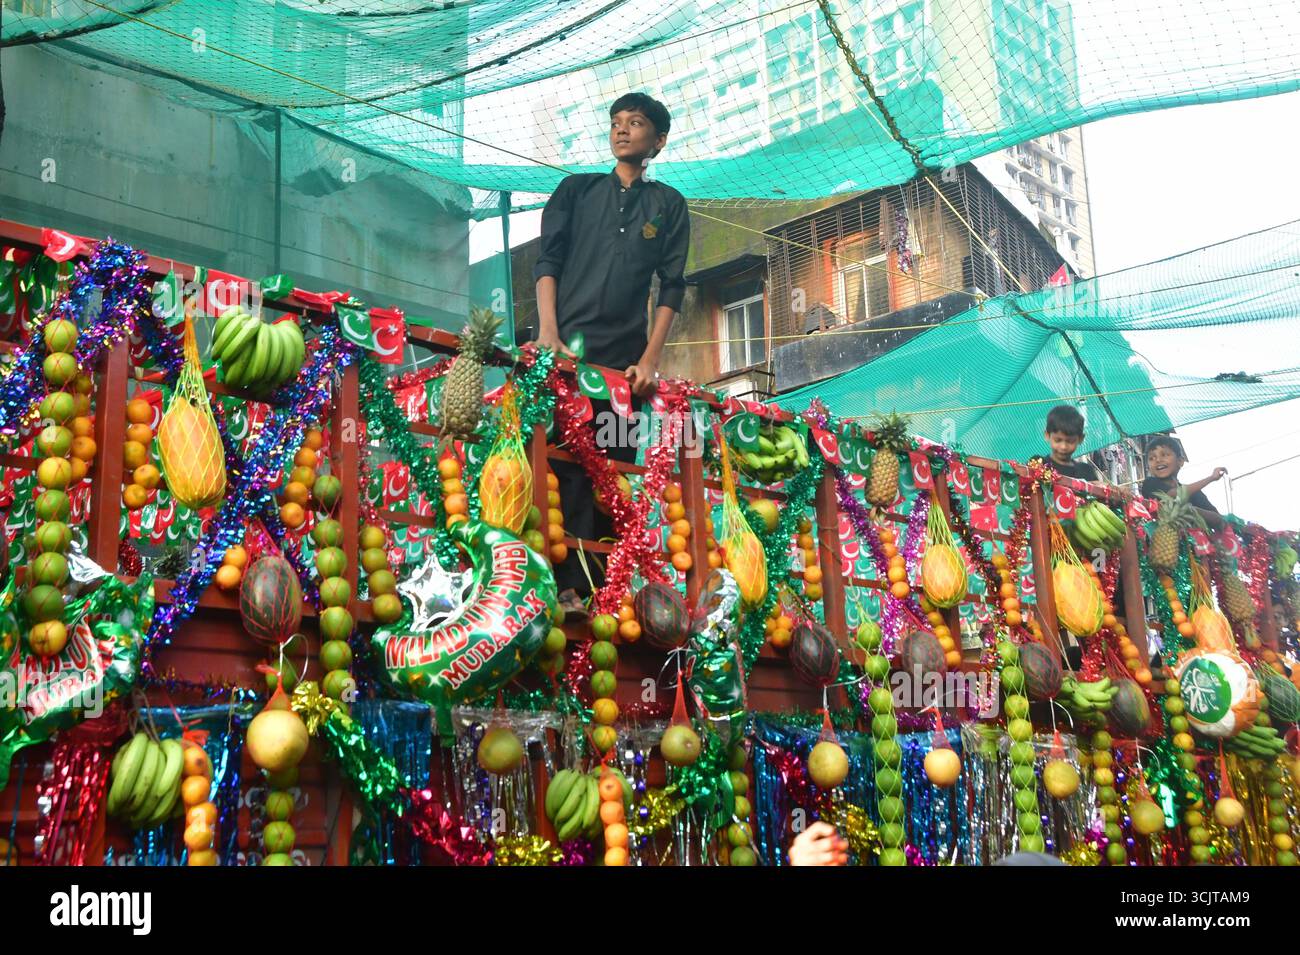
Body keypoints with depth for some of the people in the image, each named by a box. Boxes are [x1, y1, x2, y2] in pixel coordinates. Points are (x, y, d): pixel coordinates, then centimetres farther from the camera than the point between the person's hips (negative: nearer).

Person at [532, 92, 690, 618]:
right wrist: (547, 332, -10)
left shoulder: (668, 205, 15)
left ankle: (585, 585, -3)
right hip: (565, 346, 0)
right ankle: (561, 582, -9)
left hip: (625, 356, 1)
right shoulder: (576, 189, 16)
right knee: (558, 460, -9)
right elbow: (547, 260, 6)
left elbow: (671, 286, 7)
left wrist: (649, 360, -5)